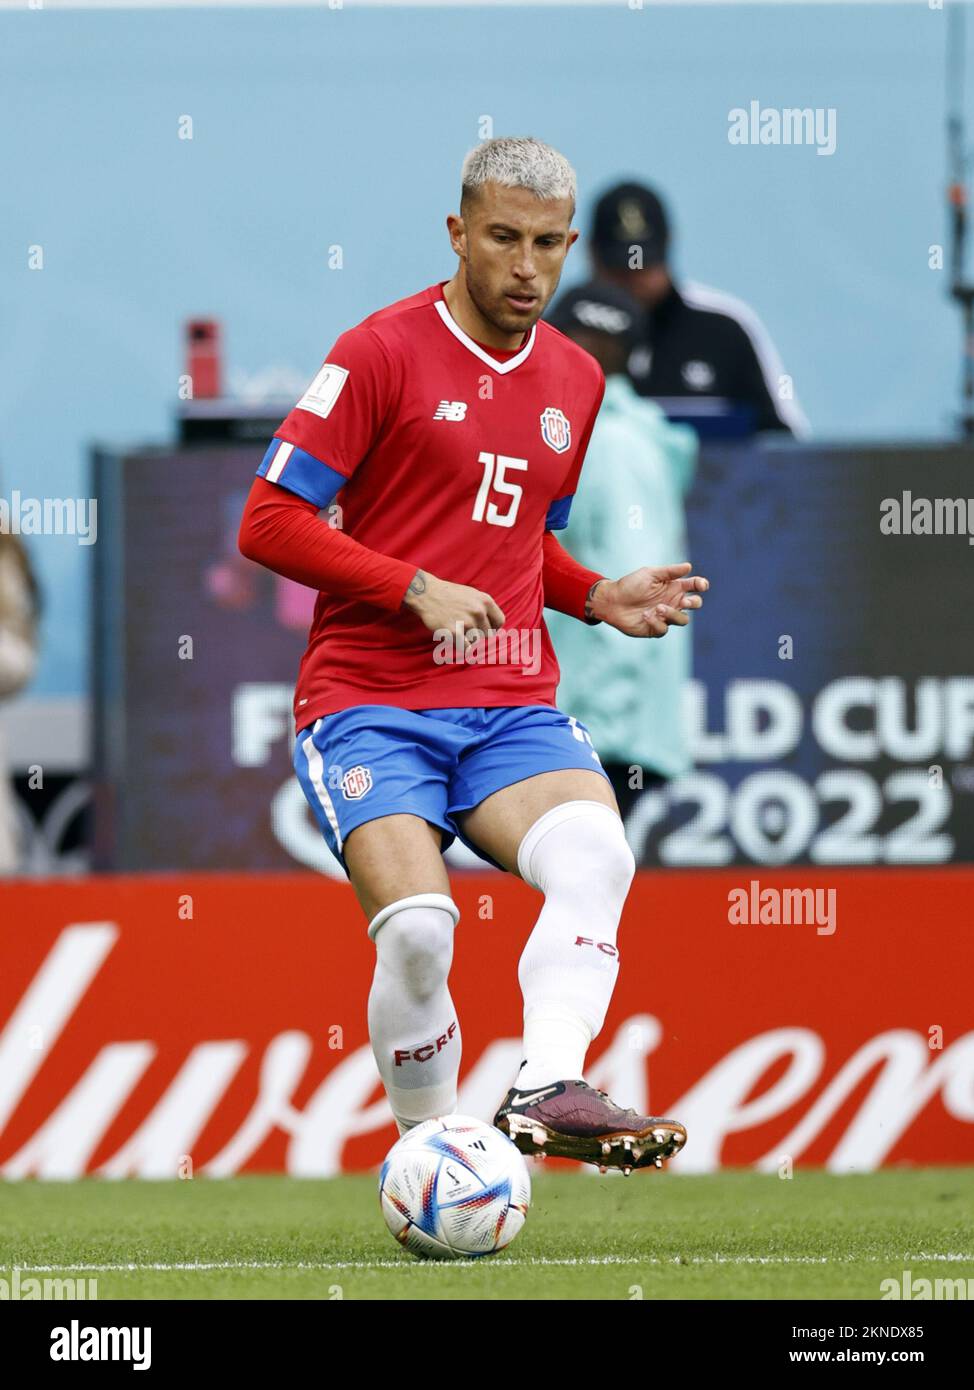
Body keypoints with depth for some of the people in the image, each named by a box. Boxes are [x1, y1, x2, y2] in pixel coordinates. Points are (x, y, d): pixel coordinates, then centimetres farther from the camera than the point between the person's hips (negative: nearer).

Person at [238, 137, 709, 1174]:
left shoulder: (575, 380, 15)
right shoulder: (382, 352, -3)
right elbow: (268, 522, -5)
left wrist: (602, 599, 10)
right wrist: (417, 590, -15)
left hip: (514, 709, 5)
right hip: (369, 708, -5)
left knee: (597, 858, -27)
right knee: (418, 927, -25)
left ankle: (548, 1089, -38)